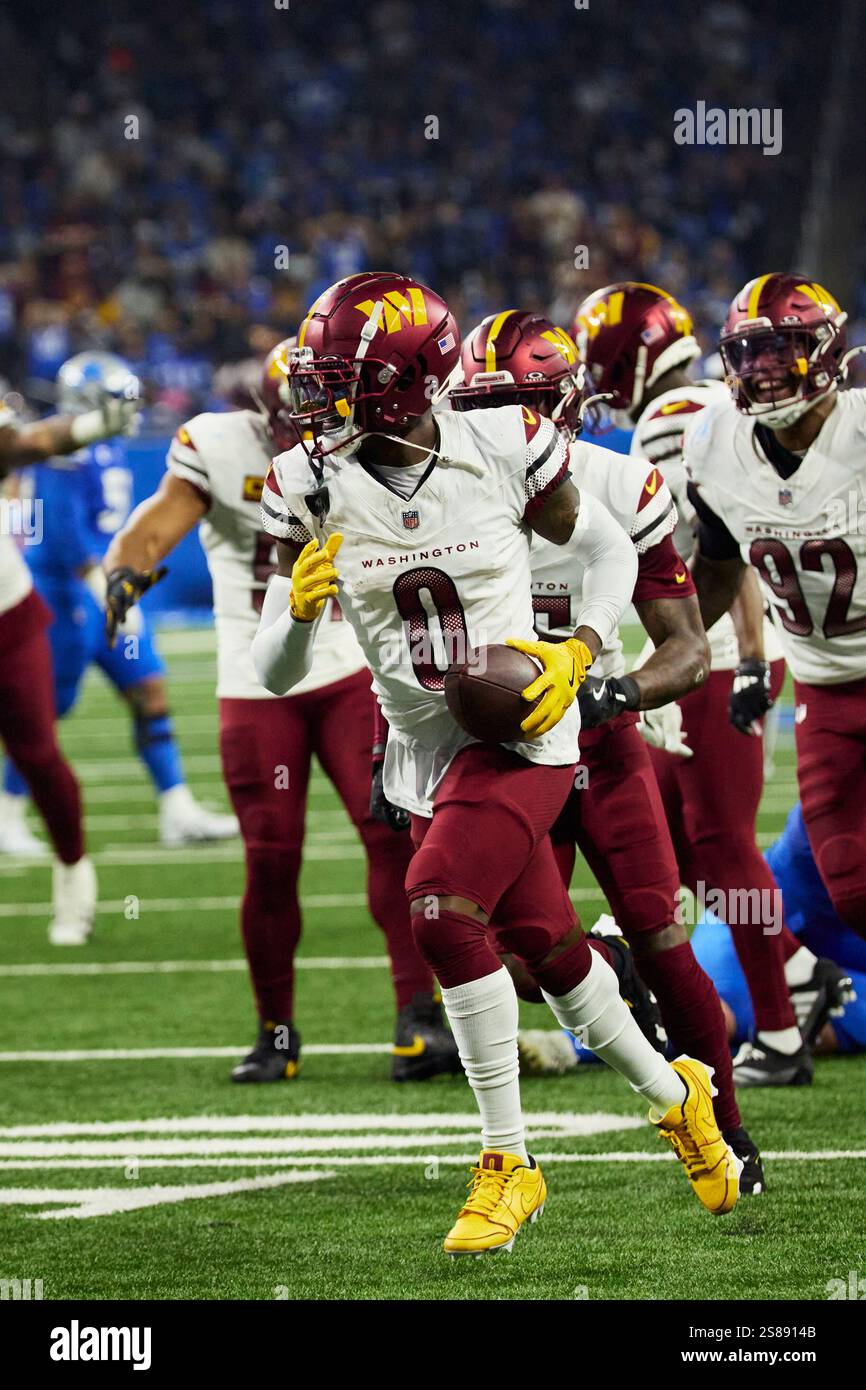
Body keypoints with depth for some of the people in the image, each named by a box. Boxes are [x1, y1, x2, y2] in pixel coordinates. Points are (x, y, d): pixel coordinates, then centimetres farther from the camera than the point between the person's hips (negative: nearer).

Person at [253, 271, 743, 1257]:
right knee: (542, 944, 17)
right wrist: (299, 608, -28)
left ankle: (507, 1163, -13)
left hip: (522, 731, -5)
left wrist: (577, 654, -11)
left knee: (442, 906, -25)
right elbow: (275, 673, -6)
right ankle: (672, 1093, 44)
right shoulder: (314, 486, -9)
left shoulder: (503, 450, -15)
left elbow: (610, 549, 4)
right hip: (422, 747, 5)